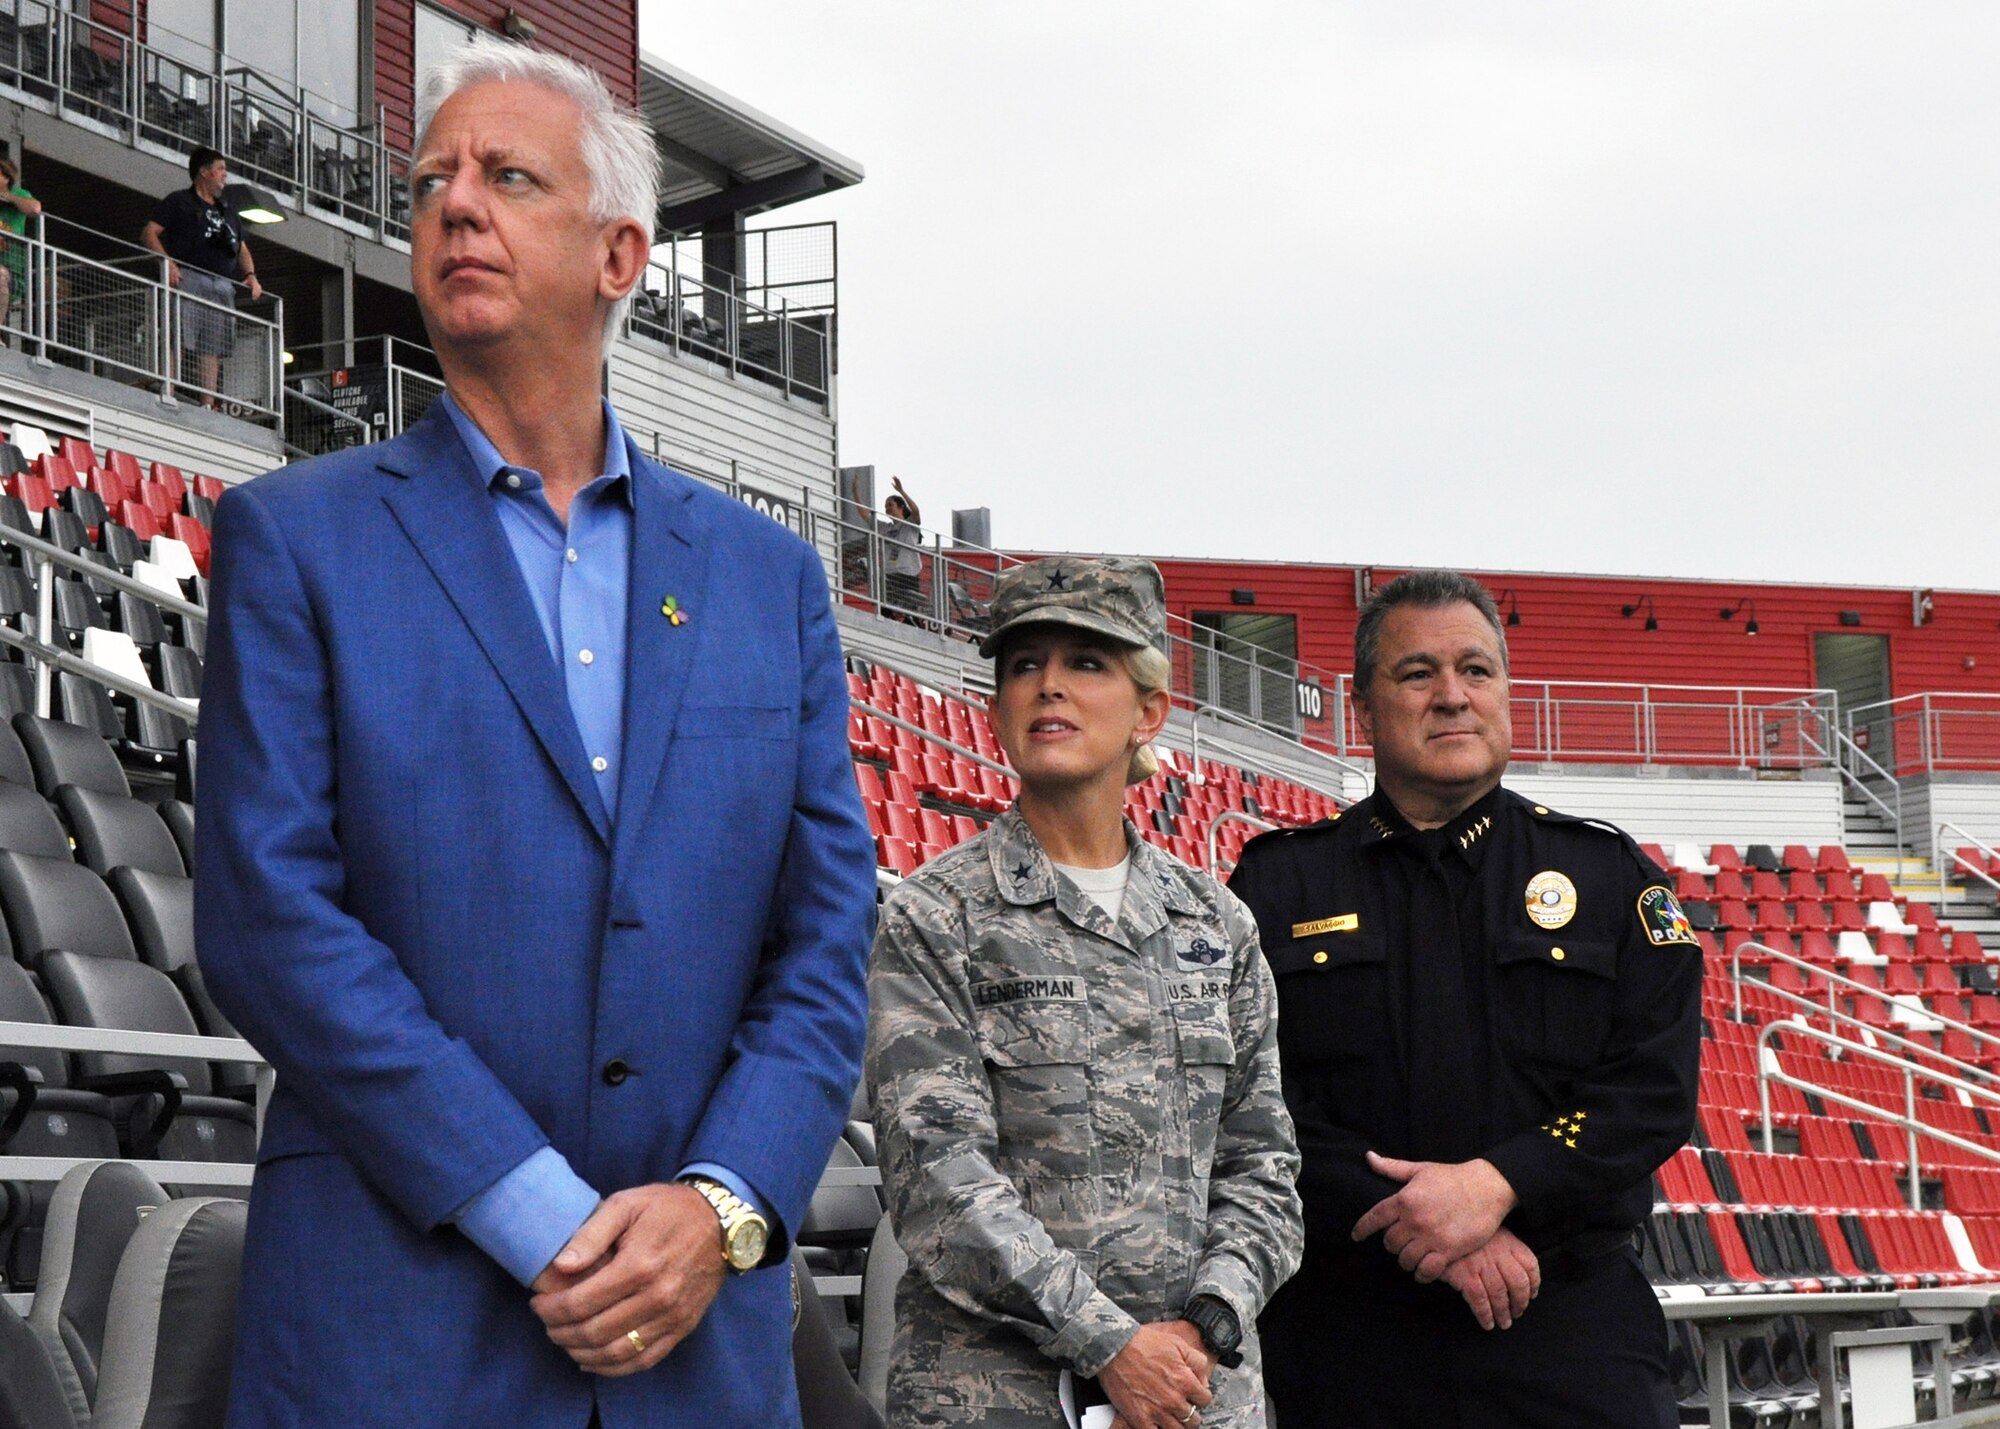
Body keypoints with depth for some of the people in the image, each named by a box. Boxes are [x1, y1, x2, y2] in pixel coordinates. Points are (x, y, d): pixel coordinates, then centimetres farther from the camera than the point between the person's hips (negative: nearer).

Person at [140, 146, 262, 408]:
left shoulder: (227, 212, 28)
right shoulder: (179, 202, 9)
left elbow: (242, 249, 30)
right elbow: (149, 233, 0)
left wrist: (250, 275, 9)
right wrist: (167, 261, -16)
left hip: (222, 286, 6)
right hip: (187, 277, -6)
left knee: (212, 348, -2)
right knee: (176, 341, -15)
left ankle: (208, 405, -6)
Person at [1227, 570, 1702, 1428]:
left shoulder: (1609, 875, 9)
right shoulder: (1278, 884, 7)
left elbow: (1655, 1084, -1)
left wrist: (1498, 1185, -16)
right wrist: (1421, 1230, -15)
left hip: (1572, 1333, 1)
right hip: (1348, 1348, 0)